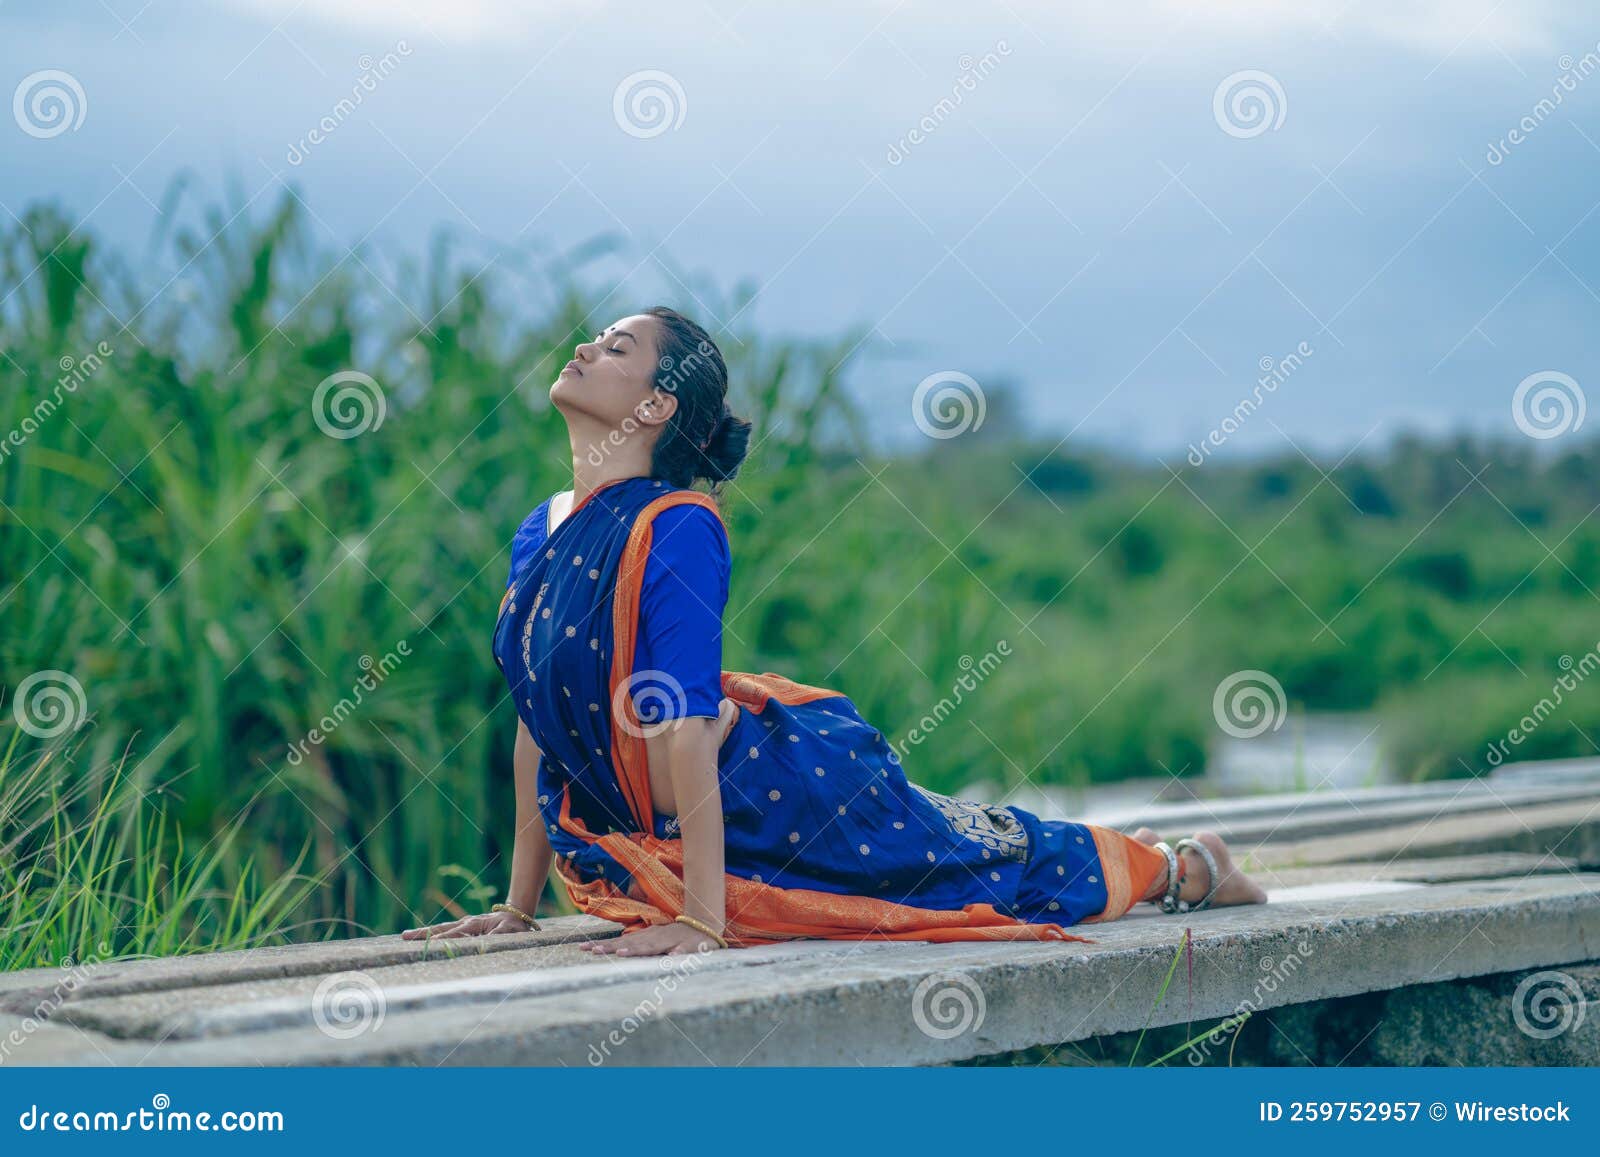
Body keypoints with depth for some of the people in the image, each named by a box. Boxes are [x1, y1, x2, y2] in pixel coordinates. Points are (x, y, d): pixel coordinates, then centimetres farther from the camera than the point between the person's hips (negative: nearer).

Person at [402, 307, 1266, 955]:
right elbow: (538, 723, 4)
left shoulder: (675, 529, -25)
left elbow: (685, 726, -29)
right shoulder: (539, 532, -1)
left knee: (976, 859, 14)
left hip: (790, 785, -7)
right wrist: (519, 905, 6)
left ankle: (1183, 868, 41)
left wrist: (702, 918, -30)